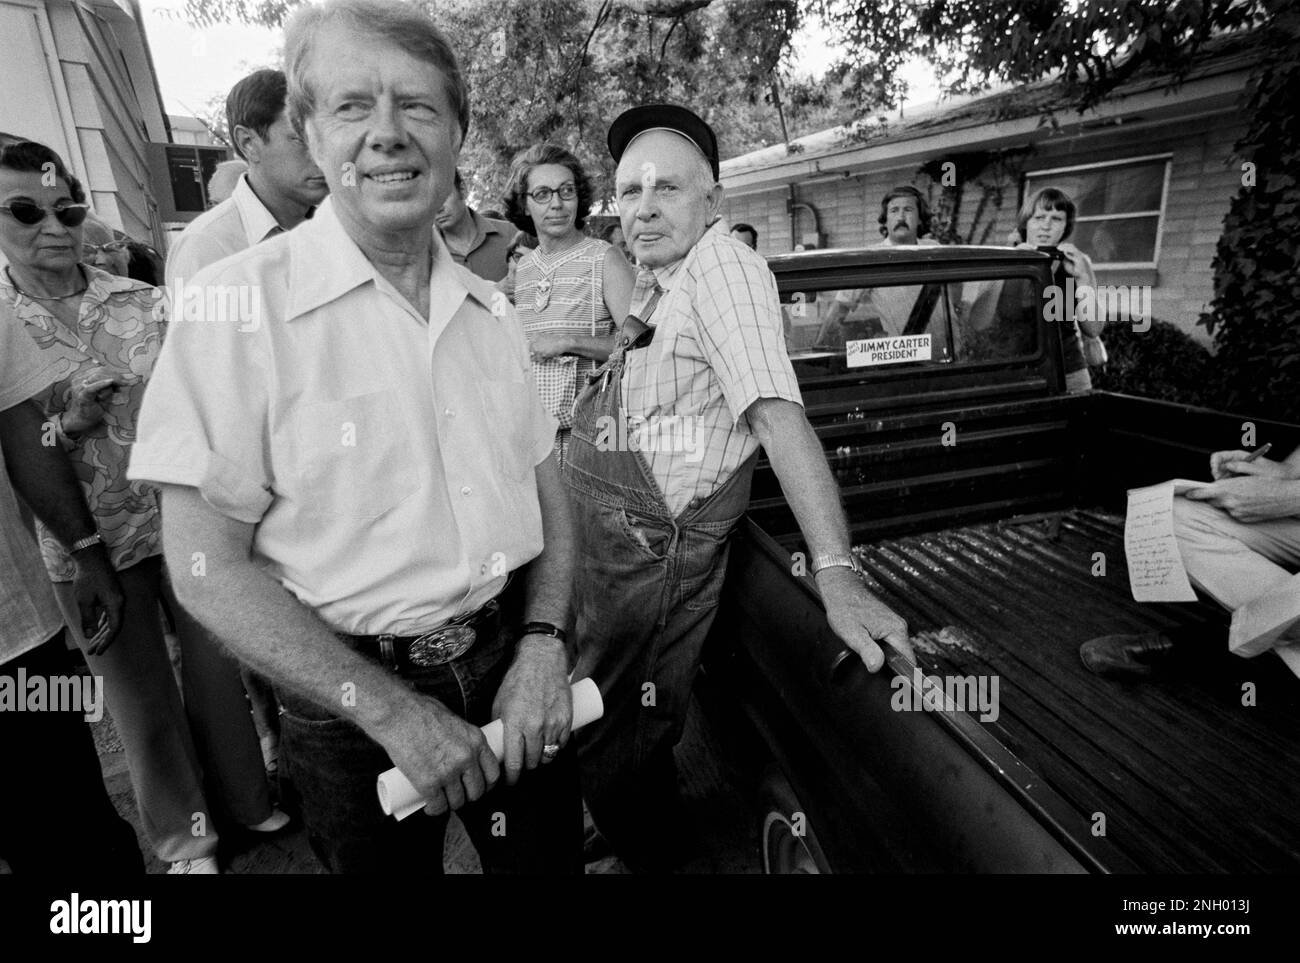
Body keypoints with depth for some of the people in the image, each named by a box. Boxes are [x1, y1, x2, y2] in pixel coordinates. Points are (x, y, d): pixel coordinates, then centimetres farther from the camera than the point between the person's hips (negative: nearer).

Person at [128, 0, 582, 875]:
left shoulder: (490, 309, 2)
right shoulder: (241, 303, -14)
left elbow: (547, 489, 5)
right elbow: (206, 566, -14)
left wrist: (544, 644, -8)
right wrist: (392, 711, -17)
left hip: (512, 670, 5)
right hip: (352, 705, -4)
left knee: (550, 858, 23)